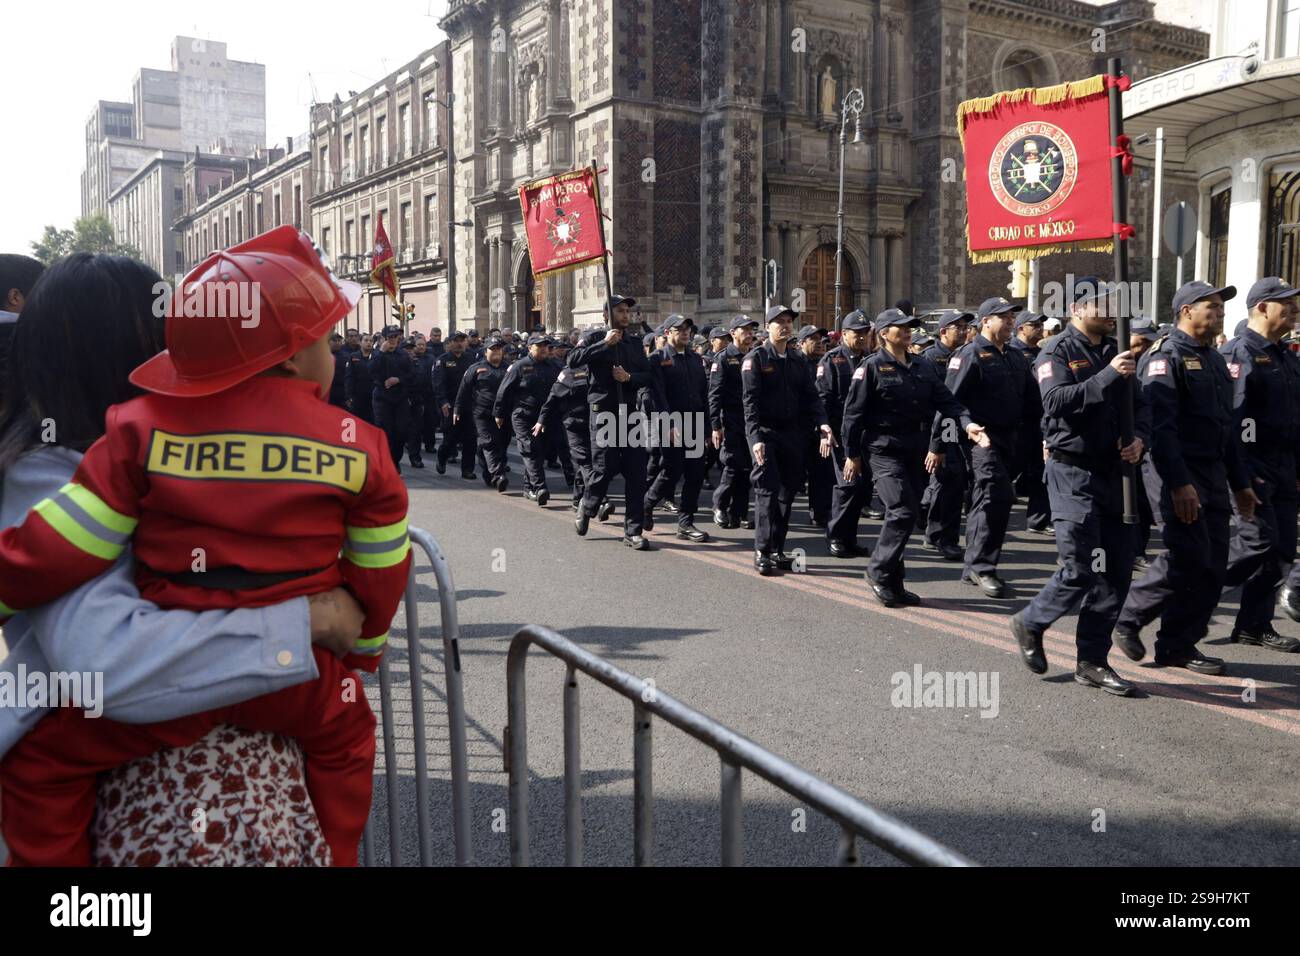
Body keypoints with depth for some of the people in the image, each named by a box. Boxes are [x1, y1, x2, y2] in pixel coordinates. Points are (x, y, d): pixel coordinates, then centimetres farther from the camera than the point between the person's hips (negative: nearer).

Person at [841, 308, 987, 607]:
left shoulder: (924, 366, 11)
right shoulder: (872, 367, -6)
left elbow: (945, 400, 4)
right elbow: (854, 412, -7)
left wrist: (967, 423, -14)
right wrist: (851, 454, -7)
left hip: (916, 450, 6)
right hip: (884, 449, -6)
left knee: (908, 513, 9)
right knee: (902, 511, -16)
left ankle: (893, 583, 19)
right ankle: (879, 571, 0)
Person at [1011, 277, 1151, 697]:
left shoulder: (1114, 352, 16)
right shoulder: (1057, 352, -6)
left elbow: (1139, 403, 14)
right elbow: (1056, 401, -23)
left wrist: (1140, 436, -5)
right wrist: (1107, 376, -27)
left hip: (1114, 471, 7)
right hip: (1073, 471, -7)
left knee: (1118, 570, 6)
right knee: (1081, 570, -9)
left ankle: (1093, 661, 16)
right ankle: (1030, 623, 17)